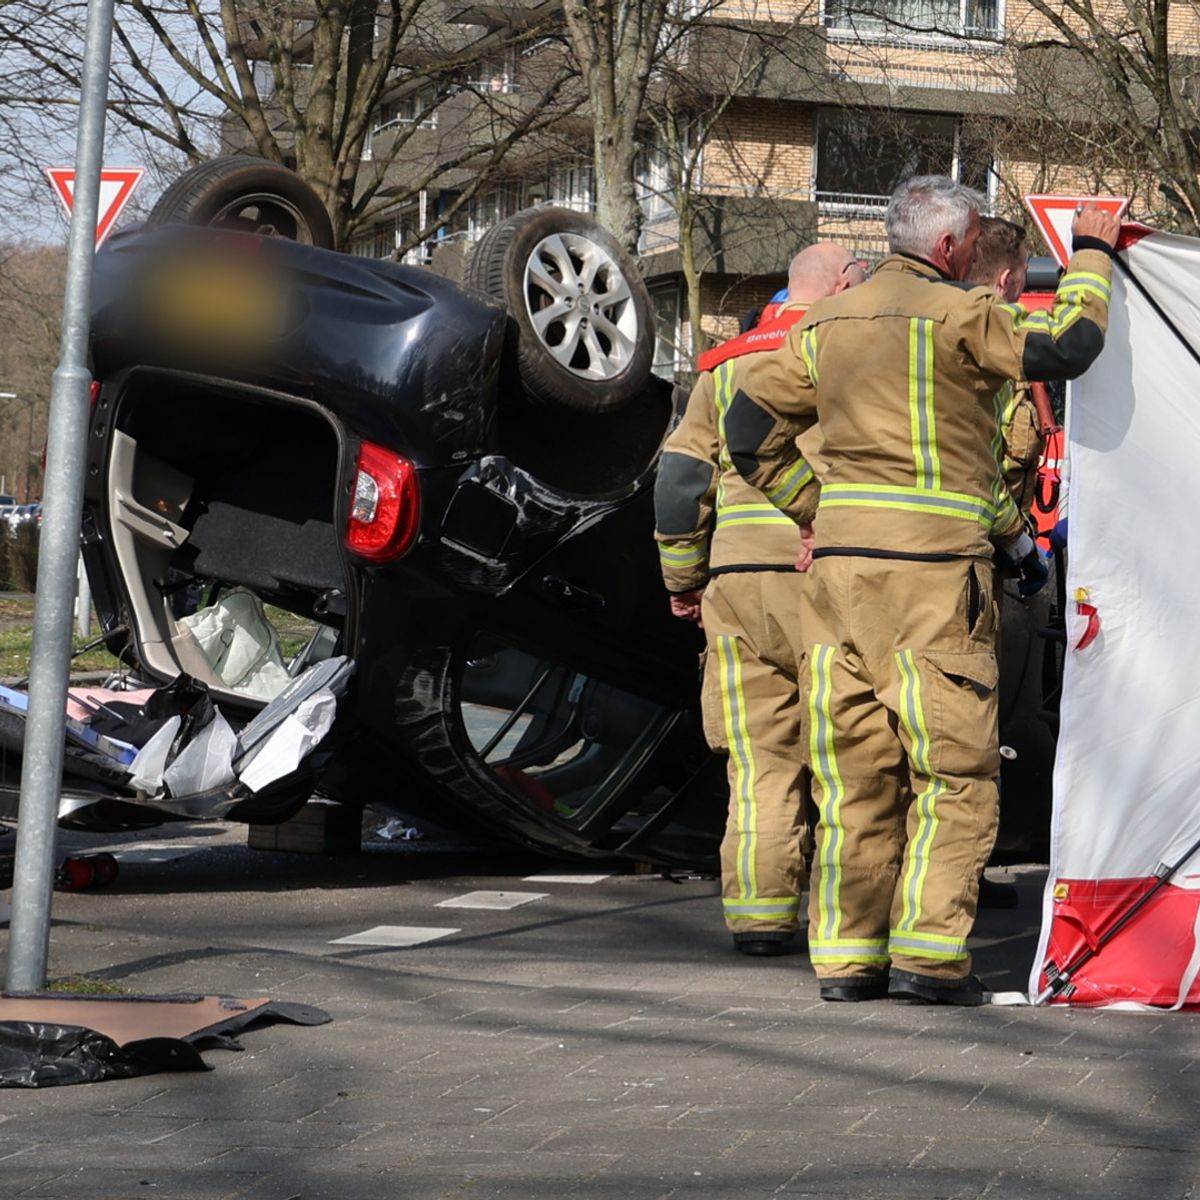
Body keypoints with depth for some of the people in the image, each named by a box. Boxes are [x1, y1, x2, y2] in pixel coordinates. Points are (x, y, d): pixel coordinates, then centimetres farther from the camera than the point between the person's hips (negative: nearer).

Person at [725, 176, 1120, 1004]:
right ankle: (928, 951, -9)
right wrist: (1090, 259, 8)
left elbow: (753, 423, 17)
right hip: (933, 567, -7)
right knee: (955, 766, -2)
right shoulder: (957, 314, -7)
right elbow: (1064, 348, -6)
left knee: (854, 765, 9)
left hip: (840, 562, 7)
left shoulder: (829, 322, 14)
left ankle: (847, 953, 9)